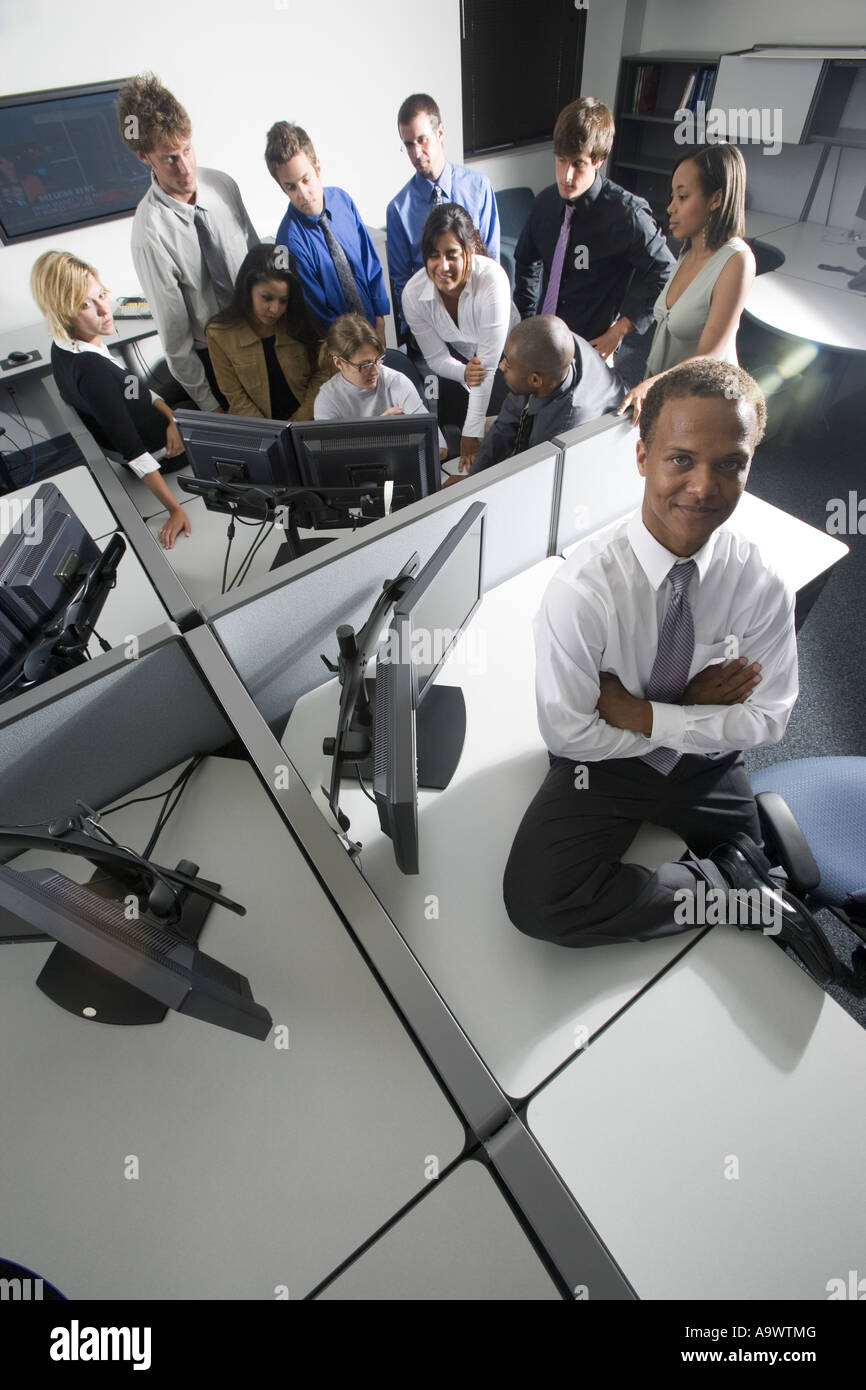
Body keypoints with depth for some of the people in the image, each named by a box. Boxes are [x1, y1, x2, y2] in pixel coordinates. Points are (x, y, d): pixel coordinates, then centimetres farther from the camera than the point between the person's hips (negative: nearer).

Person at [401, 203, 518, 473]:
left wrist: (472, 432, -38)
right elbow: (436, 357, -13)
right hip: (456, 358, 3)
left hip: (503, 354, -2)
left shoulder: (492, 279, -37)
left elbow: (488, 362, -37)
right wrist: (463, 373, -38)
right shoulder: (413, 294, -26)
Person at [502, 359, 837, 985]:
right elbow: (569, 732, -20)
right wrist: (695, 711, -16)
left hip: (709, 767, 3)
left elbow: (769, 718, -8)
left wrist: (644, 714, -20)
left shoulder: (762, 585, -14)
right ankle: (728, 887, -7)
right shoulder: (583, 587, -25)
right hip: (603, 762, -2)